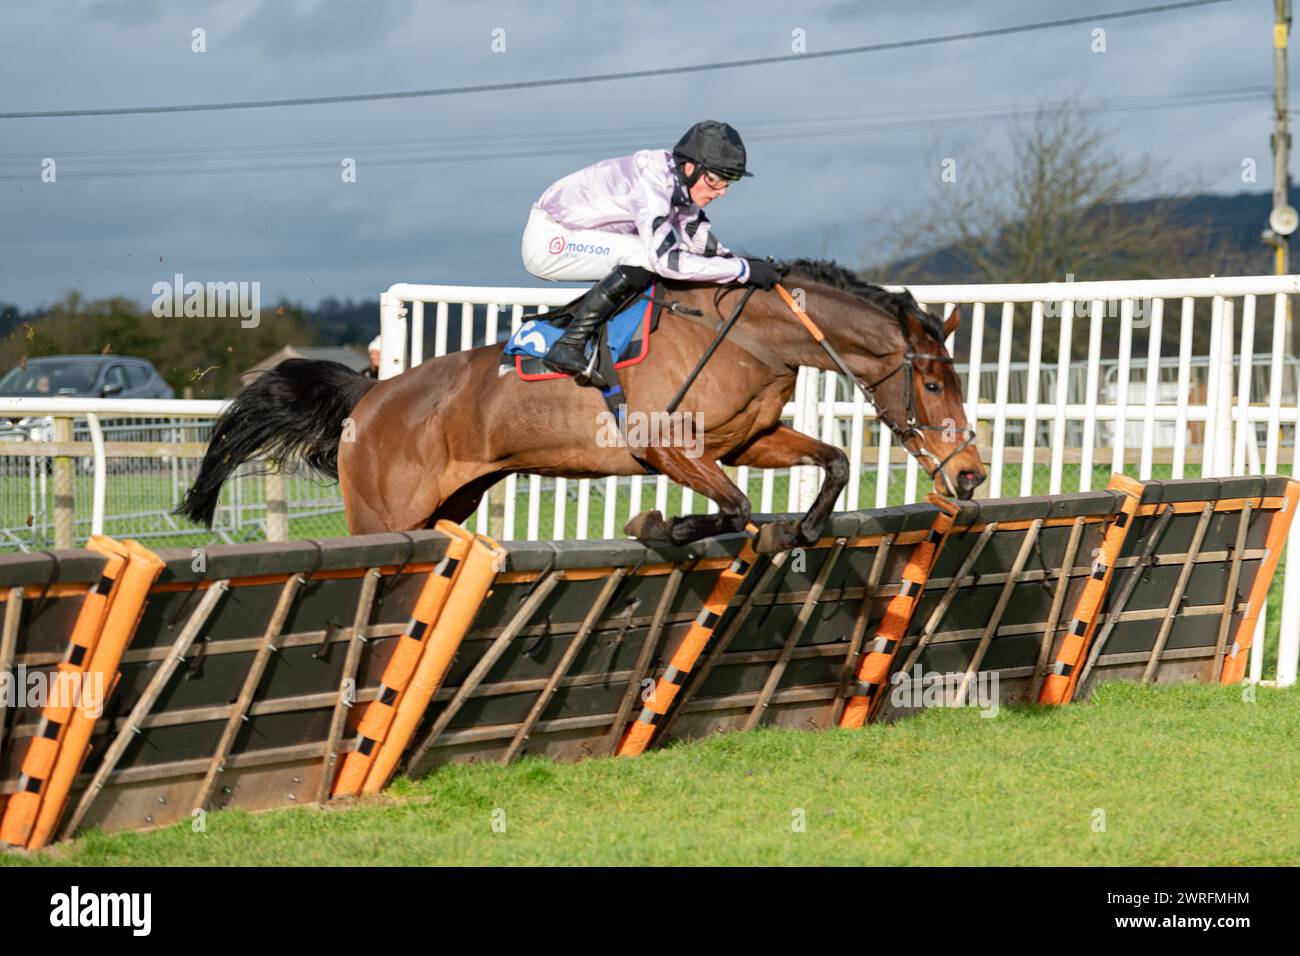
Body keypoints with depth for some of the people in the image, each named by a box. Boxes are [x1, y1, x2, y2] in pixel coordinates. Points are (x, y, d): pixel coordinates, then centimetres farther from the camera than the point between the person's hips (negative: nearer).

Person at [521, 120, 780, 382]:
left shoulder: (681, 183, -2)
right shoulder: (651, 181, -30)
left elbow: (701, 239, 11)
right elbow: (665, 259, -37)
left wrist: (740, 262, -7)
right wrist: (742, 270, -34)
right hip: (547, 239, -10)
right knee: (645, 257, -26)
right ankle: (568, 347, -25)